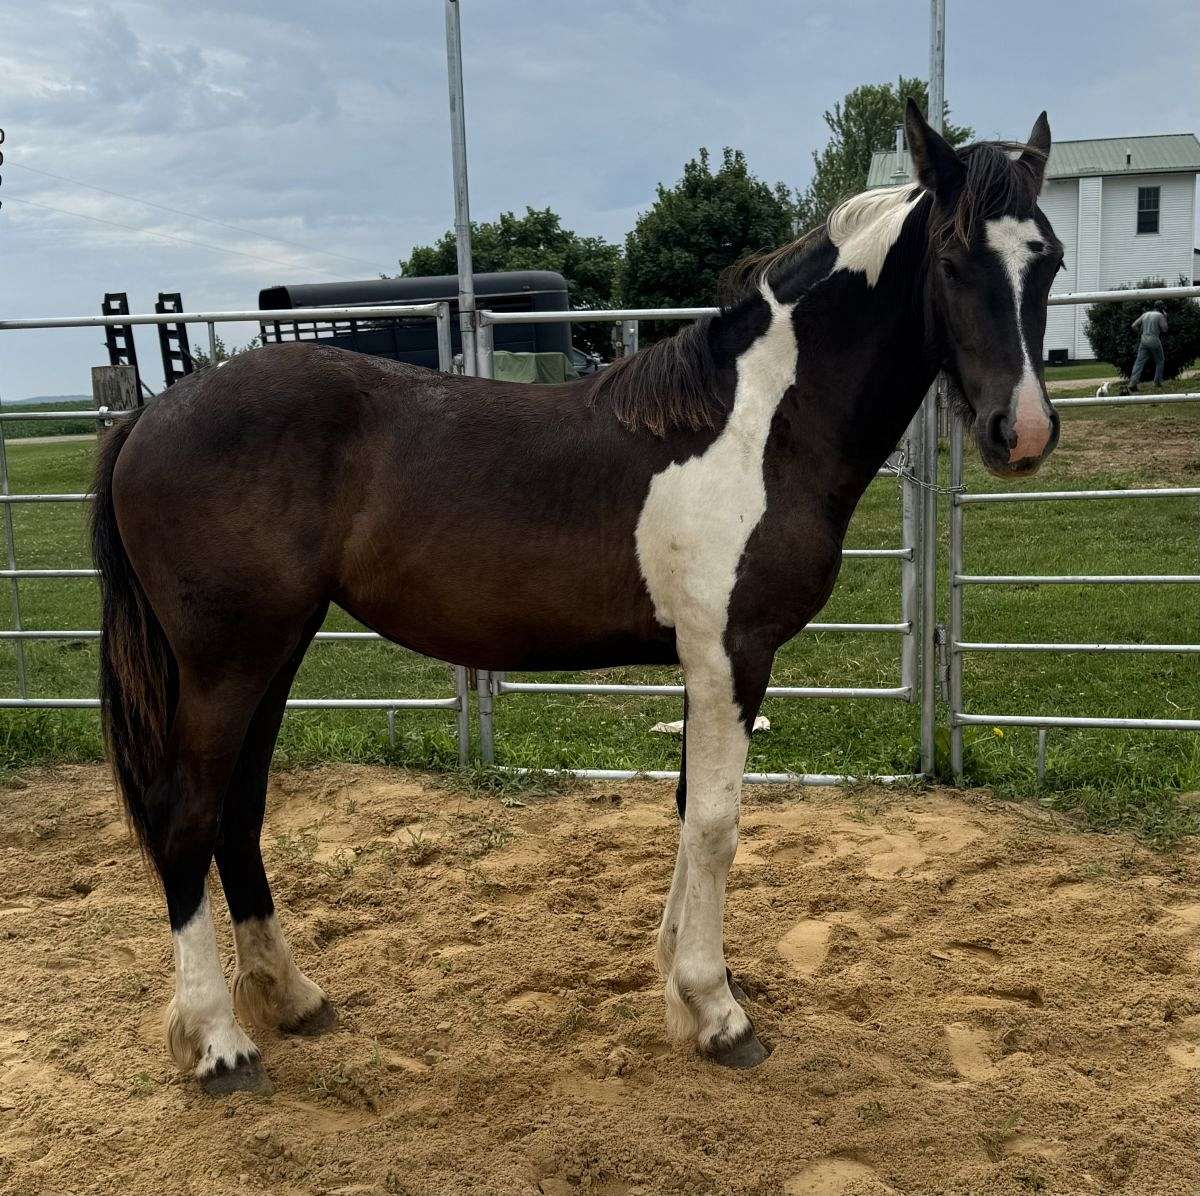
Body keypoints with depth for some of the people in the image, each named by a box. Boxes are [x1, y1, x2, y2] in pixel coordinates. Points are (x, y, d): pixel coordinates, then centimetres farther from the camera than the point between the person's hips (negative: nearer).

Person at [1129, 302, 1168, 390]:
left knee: (1139, 362, -2)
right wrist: (1165, 318, 8)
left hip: (1144, 340, 4)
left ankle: (1133, 382, -16)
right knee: (1159, 361, 16)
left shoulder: (1145, 314, 13)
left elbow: (1133, 325, 12)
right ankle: (1157, 382, 16)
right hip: (1154, 341, -4)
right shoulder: (1160, 316, -3)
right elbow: (1164, 329, -2)